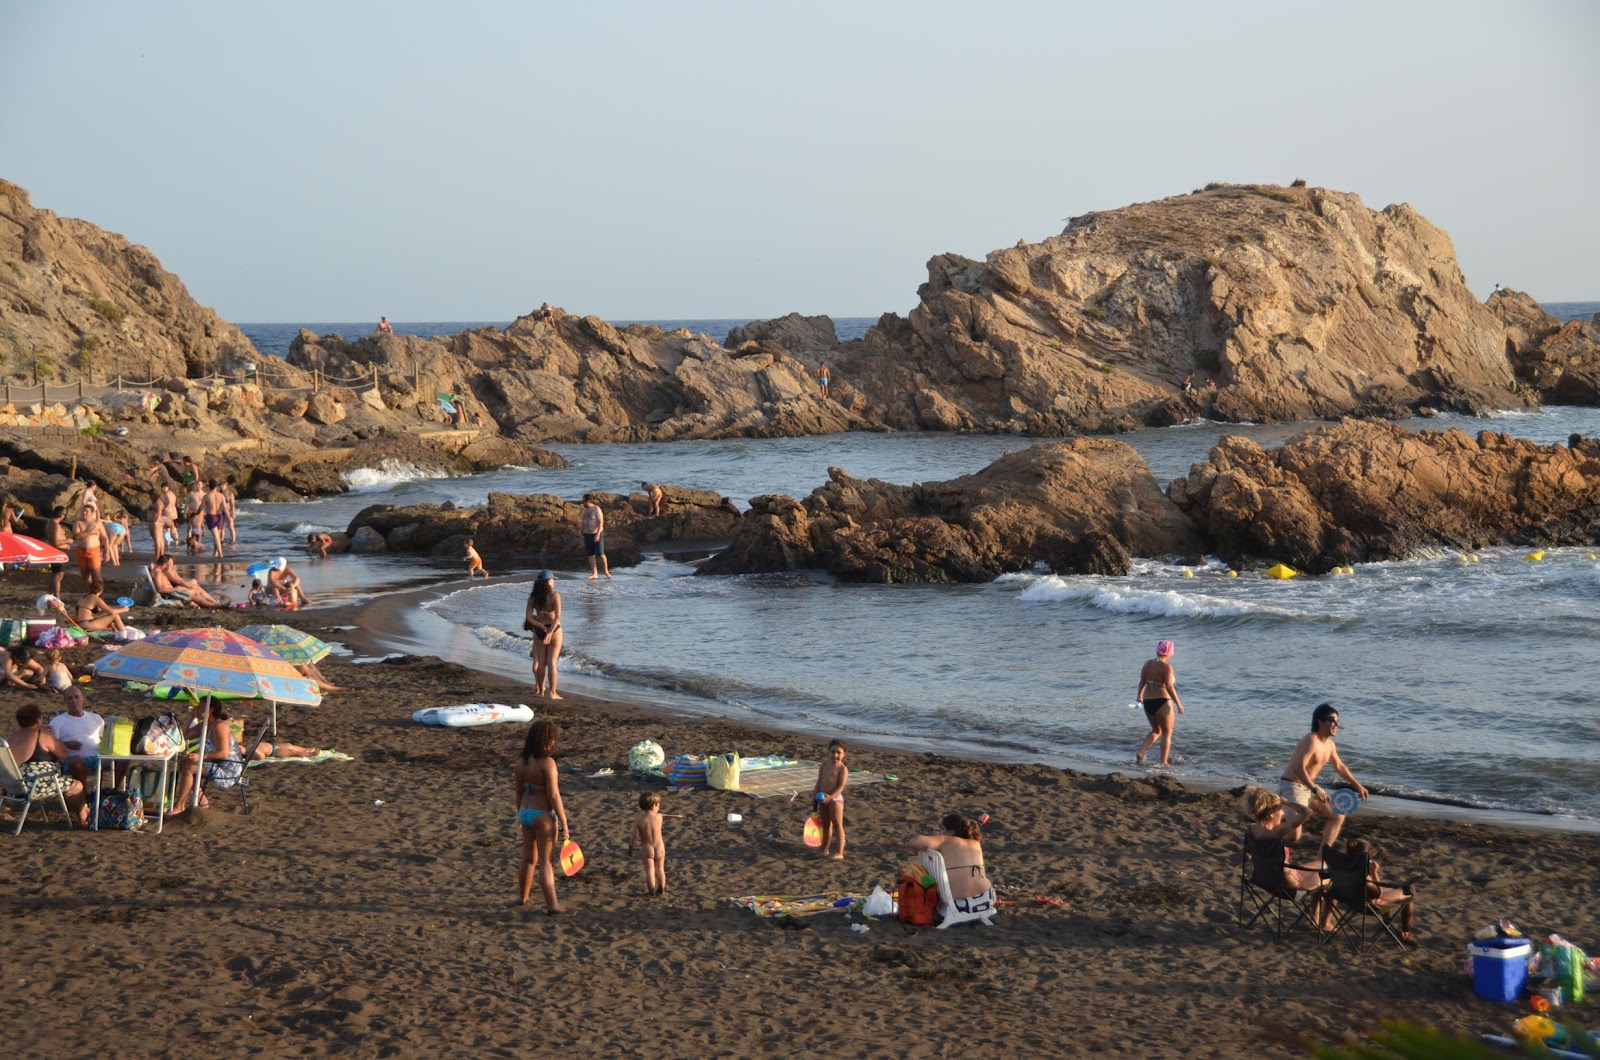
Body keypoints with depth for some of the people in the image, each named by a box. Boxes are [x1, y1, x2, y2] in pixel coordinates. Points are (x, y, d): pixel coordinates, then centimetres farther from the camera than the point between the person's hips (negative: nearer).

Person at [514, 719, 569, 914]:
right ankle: (552, 905, 1)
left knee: (529, 859, 21)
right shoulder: (547, 763, -20)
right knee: (546, 862, -1)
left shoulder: (521, 762, 2)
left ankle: (523, 897, 34)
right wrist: (564, 824, -17)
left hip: (526, 812, 7)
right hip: (543, 816, -7)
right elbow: (554, 796, -21)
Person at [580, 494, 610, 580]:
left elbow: (601, 522, -19)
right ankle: (595, 574, 2)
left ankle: (606, 571, 11)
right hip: (588, 534, 7)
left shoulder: (597, 509, -14)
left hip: (597, 534, -7)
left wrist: (597, 534, -25)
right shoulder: (585, 510, 8)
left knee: (600, 554, -6)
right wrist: (583, 534, 13)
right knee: (590, 554, 1)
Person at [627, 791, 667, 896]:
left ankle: (652, 890, 12)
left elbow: (634, 836, -10)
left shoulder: (638, 820, -16)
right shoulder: (659, 817, -16)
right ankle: (662, 889, 27)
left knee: (649, 870, 9)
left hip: (646, 848, -1)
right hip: (659, 847, 1)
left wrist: (630, 847, 3)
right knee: (660, 869, 17)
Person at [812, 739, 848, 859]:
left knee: (837, 825, -4)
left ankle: (840, 853, -4)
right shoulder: (824, 766, 8)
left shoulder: (842, 768, -11)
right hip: (823, 800, 7)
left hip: (835, 799, -7)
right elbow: (819, 782, 13)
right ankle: (825, 849, 28)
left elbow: (841, 786, -19)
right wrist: (814, 796, 4)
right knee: (825, 825, 17)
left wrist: (831, 797, -28)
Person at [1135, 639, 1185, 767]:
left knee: (1156, 730, 23)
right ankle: (1163, 763, 8)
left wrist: (1140, 696, 26)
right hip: (1162, 702, -6)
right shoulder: (1166, 666, -13)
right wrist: (1178, 703, -15)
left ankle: (1140, 753, 7)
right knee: (1167, 733, 10)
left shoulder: (1148, 664, 5)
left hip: (1148, 702, 6)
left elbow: (1142, 683, 8)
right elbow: (1169, 687, -20)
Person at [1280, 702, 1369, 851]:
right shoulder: (1311, 741, -21)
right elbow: (1299, 768, -31)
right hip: (1292, 787, -10)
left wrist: (1358, 785, 28)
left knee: (1338, 816, 14)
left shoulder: (1329, 744, 10)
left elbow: (1339, 766, 26)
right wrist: (1315, 790, -35)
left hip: (1308, 788, 10)